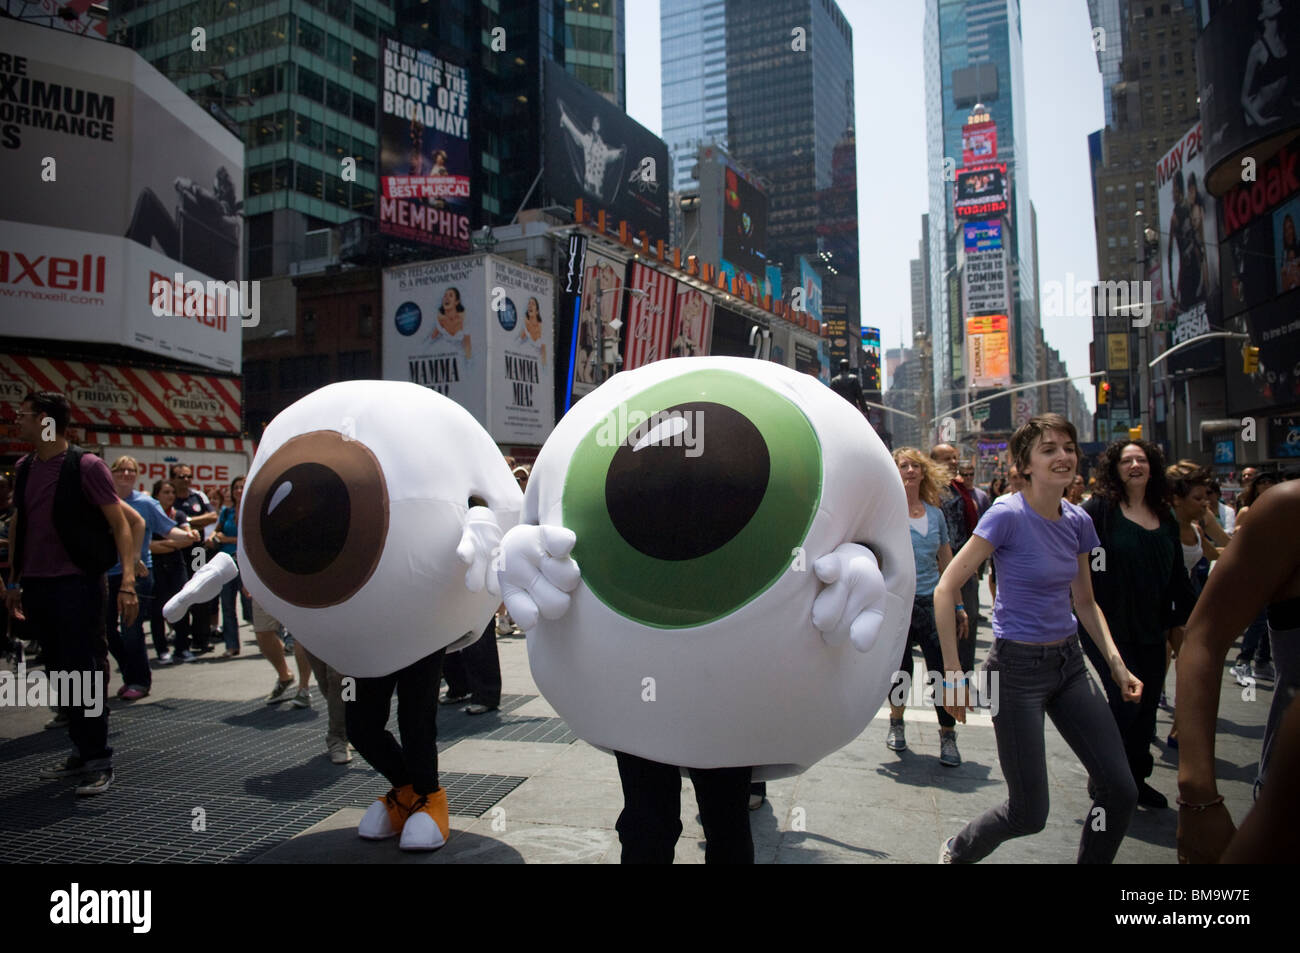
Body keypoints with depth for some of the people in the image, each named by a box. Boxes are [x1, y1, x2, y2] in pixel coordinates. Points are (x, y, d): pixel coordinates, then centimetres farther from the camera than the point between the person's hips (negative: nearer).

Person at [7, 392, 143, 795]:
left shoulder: (86, 466, -10)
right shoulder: (24, 469, 10)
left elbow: (120, 523, -12)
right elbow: (18, 527, 19)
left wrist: (128, 582, -20)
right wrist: (14, 581, 16)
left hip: (77, 584, -6)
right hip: (36, 586, 6)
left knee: (84, 672, -3)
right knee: (59, 672, 12)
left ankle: (98, 762, 6)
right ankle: (81, 751, 24)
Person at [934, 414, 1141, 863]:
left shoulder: (1078, 520, 3)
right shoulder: (1008, 514, -18)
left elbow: (1085, 602, 15)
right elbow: (945, 590, -18)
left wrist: (1116, 663, 4)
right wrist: (953, 673, -18)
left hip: (1069, 662, 7)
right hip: (1018, 667, -6)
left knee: (1121, 791, 5)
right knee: (1029, 814, 1)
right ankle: (957, 852, 30)